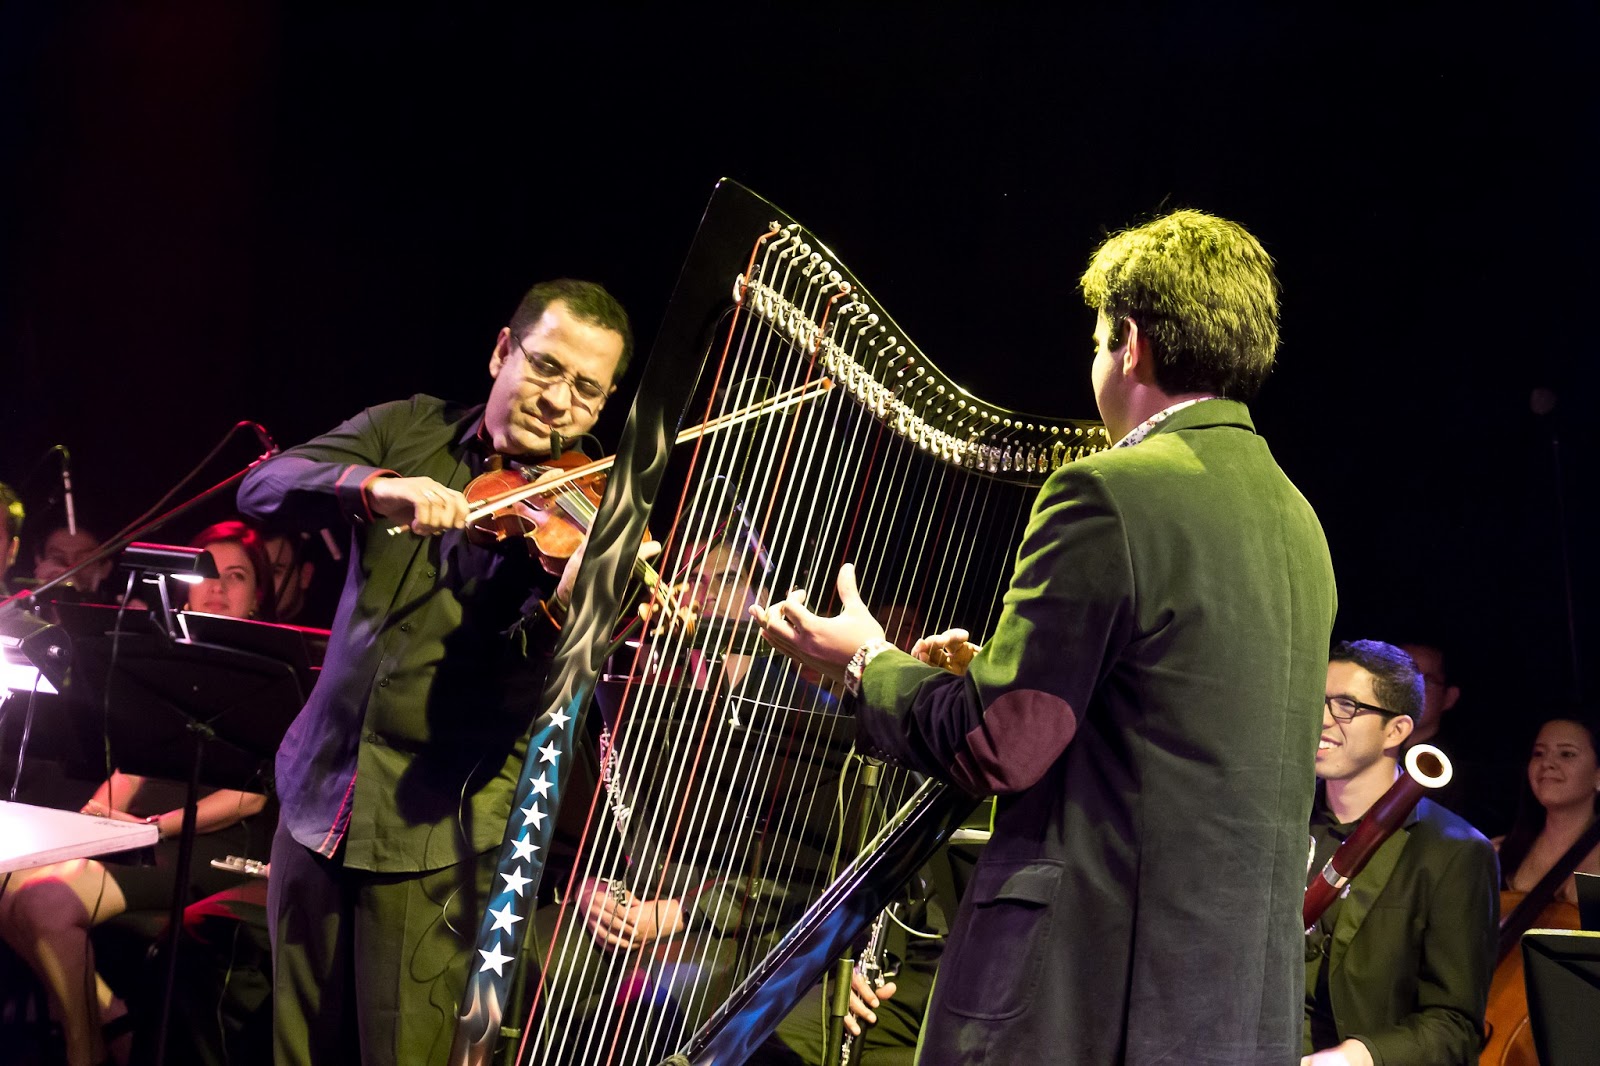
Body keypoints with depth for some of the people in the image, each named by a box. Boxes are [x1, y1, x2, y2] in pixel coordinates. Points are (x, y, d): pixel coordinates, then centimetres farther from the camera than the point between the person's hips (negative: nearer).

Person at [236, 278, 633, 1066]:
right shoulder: (409, 430, 5)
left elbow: (526, 678, -18)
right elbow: (262, 490, -10)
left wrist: (565, 608, -41)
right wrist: (372, 488, -30)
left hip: (438, 832, -3)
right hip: (318, 795, 4)